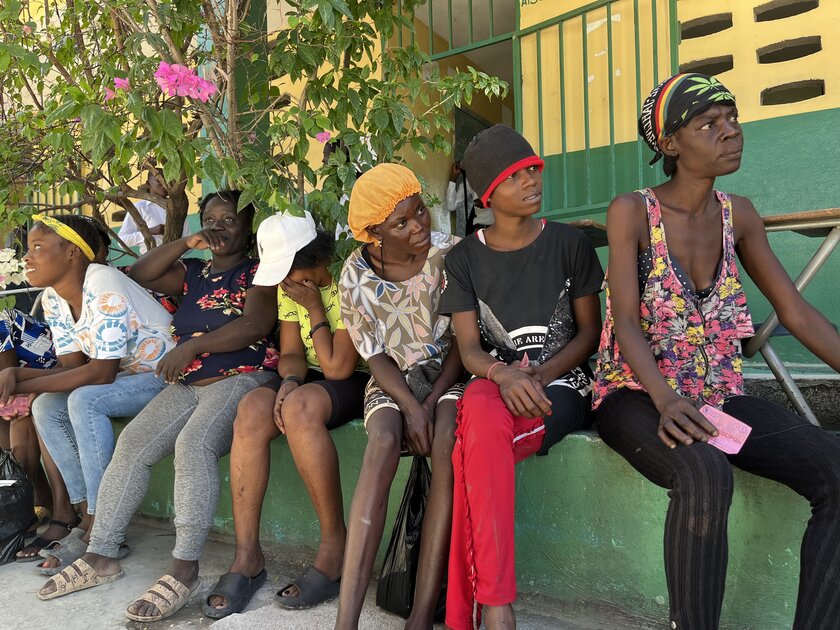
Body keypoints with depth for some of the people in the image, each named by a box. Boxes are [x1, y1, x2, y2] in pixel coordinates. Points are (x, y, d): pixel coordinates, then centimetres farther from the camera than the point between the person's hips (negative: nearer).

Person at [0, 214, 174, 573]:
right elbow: (72, 367, 2)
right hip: (125, 379, 9)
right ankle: (90, 518, -1)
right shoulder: (53, 298, 3)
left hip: (165, 377, -8)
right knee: (45, 408, -7)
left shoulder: (103, 287, -23)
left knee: (84, 401, -28)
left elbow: (102, 373, -25)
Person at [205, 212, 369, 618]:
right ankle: (247, 557, -16)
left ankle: (335, 546, -21)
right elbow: (291, 354, 4)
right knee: (253, 407, -22)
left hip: (360, 381, -6)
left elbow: (337, 367, -20)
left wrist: (314, 307, -17)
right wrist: (291, 380, -18)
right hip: (312, 381, 7)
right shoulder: (290, 287, 6)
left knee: (299, 407, -35)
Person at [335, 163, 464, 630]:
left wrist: (431, 403, -17)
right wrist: (410, 406, -19)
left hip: (449, 375, 0)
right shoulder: (357, 277, -5)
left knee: (447, 439, -33)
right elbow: (376, 357, -2)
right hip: (394, 381, 1)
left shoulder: (450, 253, -8)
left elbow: (463, 339, -6)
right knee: (384, 441, -32)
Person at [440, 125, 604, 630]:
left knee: (474, 450, -34)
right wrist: (502, 375, -23)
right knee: (481, 415, -37)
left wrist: (542, 373, -14)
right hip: (495, 384, 2)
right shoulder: (464, 258, 7)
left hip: (562, 383, -1)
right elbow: (469, 348, 1)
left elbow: (591, 331, 5)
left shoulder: (570, 244, 4)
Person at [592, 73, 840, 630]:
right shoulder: (633, 212, -7)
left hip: (720, 396, 5)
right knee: (704, 475, -35)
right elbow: (626, 323, -15)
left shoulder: (739, 215, 7)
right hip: (637, 394, -5)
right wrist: (666, 400, -31)